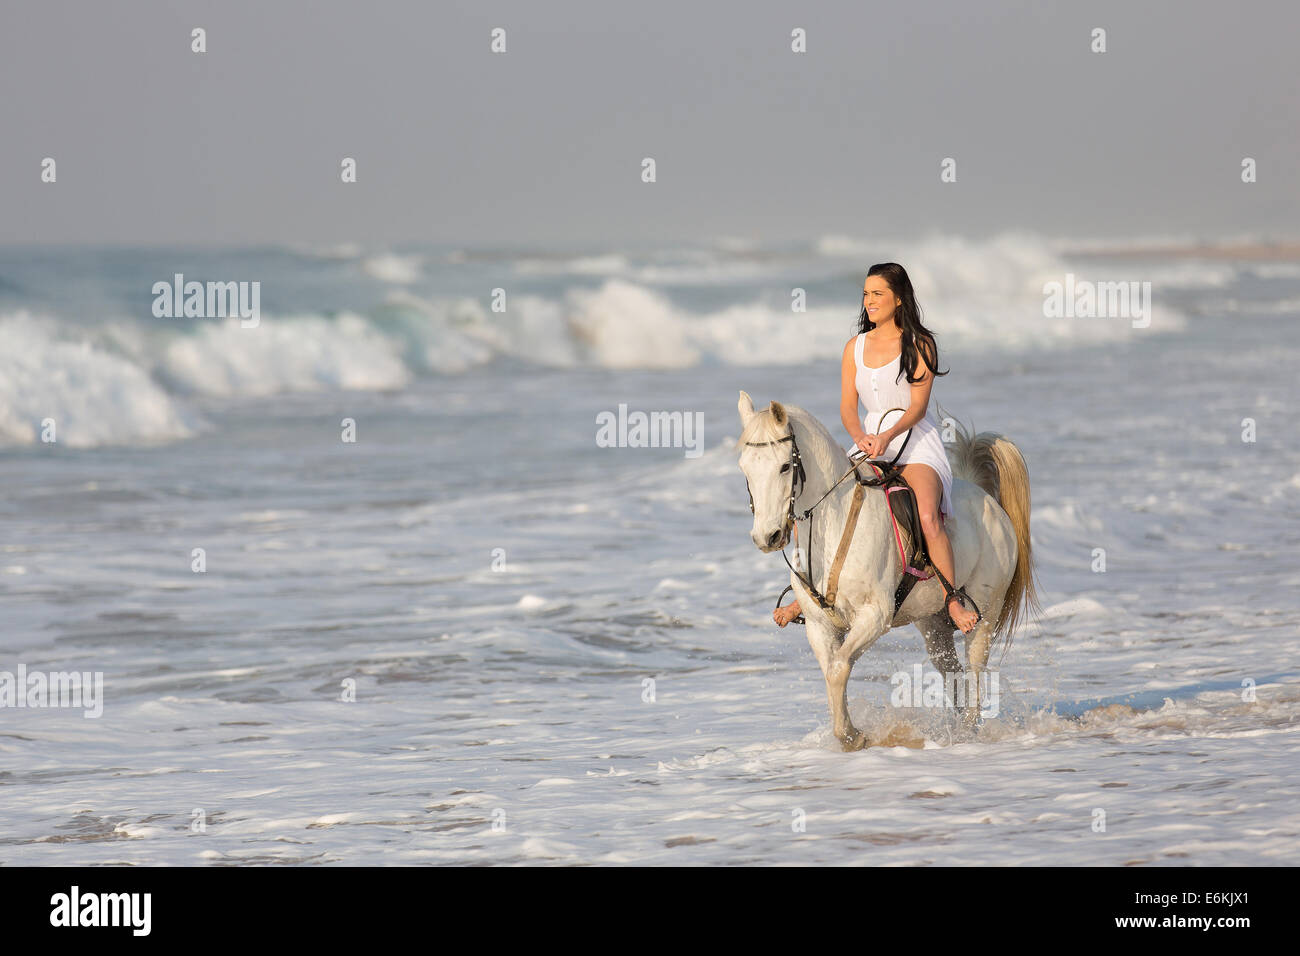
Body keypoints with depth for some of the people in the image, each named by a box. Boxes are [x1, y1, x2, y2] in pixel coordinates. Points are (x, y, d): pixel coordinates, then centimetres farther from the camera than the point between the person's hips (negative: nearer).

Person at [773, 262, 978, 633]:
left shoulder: (920, 345, -3)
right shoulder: (856, 348, 10)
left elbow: (918, 406, -10)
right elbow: (848, 407, 3)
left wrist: (888, 436, -28)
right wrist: (860, 436, -19)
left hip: (916, 442, -5)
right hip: (870, 446, 5)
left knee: (928, 518, -33)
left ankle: (953, 602, -23)